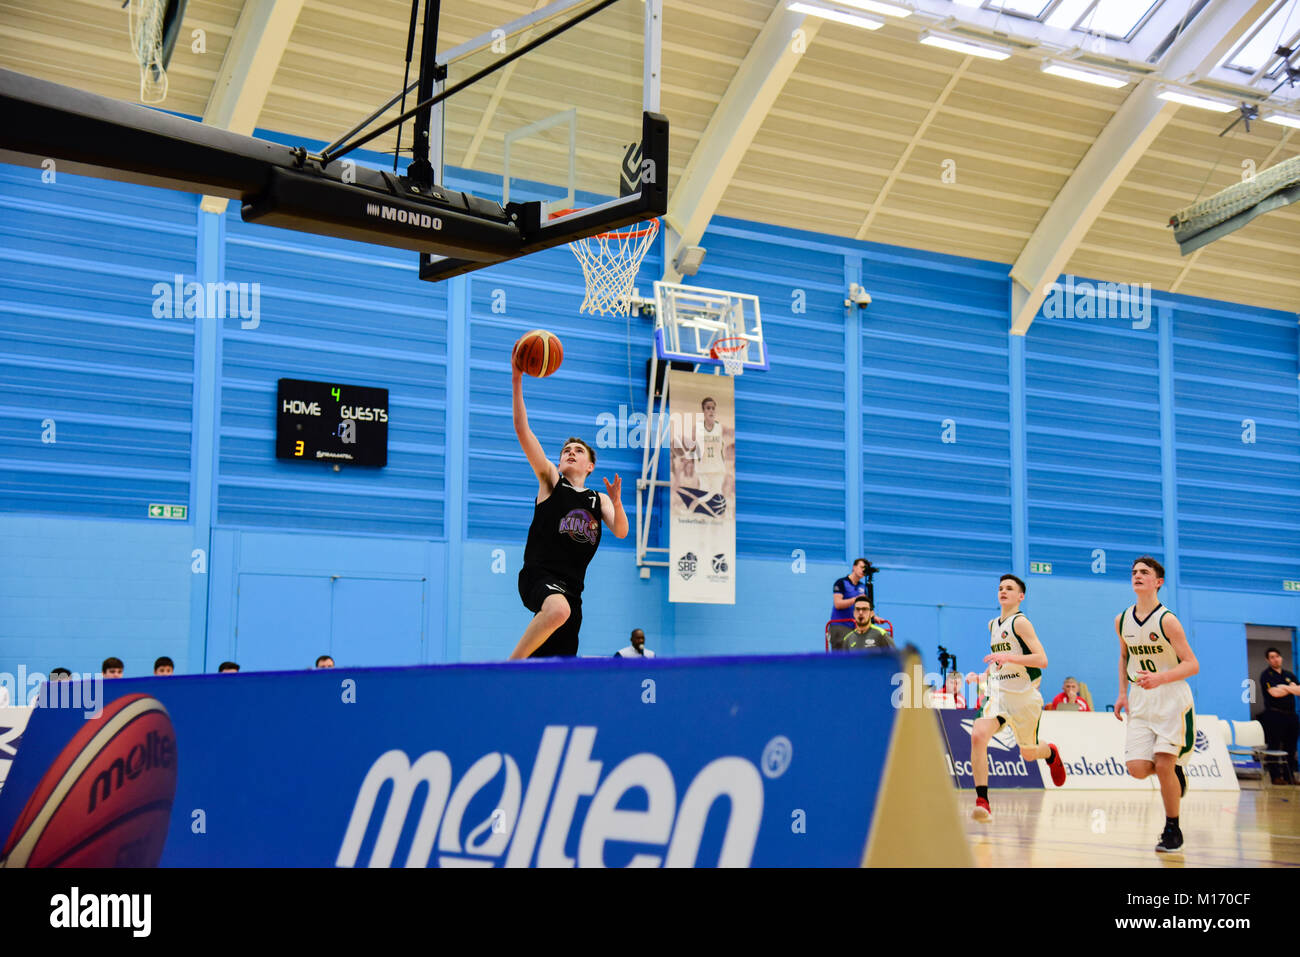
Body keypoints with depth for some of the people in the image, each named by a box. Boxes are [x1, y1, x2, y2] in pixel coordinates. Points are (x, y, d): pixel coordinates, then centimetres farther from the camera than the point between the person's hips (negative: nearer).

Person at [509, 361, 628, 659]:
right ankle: (510, 666, -27)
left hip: (571, 587, 5)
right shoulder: (550, 480, 8)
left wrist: (616, 502, -16)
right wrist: (517, 381, -9)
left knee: (557, 666, 2)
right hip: (539, 575, -5)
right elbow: (522, 431, -1)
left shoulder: (599, 499, 19)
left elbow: (620, 532, 3)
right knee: (558, 609, -38)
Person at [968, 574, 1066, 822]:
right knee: (978, 736, -22)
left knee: (1028, 753, 12)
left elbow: (1041, 660, -22)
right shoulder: (993, 624, 12)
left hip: (1025, 696, -5)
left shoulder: (1020, 622, -12)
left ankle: (1051, 753, 50)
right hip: (998, 693, 5)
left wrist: (1007, 657, -31)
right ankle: (982, 801, -21)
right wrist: (982, 676, 17)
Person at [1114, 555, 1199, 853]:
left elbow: (1192, 664, -15)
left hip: (1172, 699, -5)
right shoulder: (1122, 621, 3)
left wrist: (1160, 678, -30)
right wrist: (1122, 693, 11)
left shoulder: (1167, 621, -14)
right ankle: (1175, 772, 26)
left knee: (1163, 765, -11)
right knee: (1137, 768, -8)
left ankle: (1172, 830, 8)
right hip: (1140, 702, 5)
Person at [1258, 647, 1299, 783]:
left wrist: (1285, 687, -12)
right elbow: (1274, 692, -15)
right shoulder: (1266, 675, -1)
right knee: (1274, 747, -5)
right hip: (1274, 715, -6)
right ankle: (1275, 776, -2)